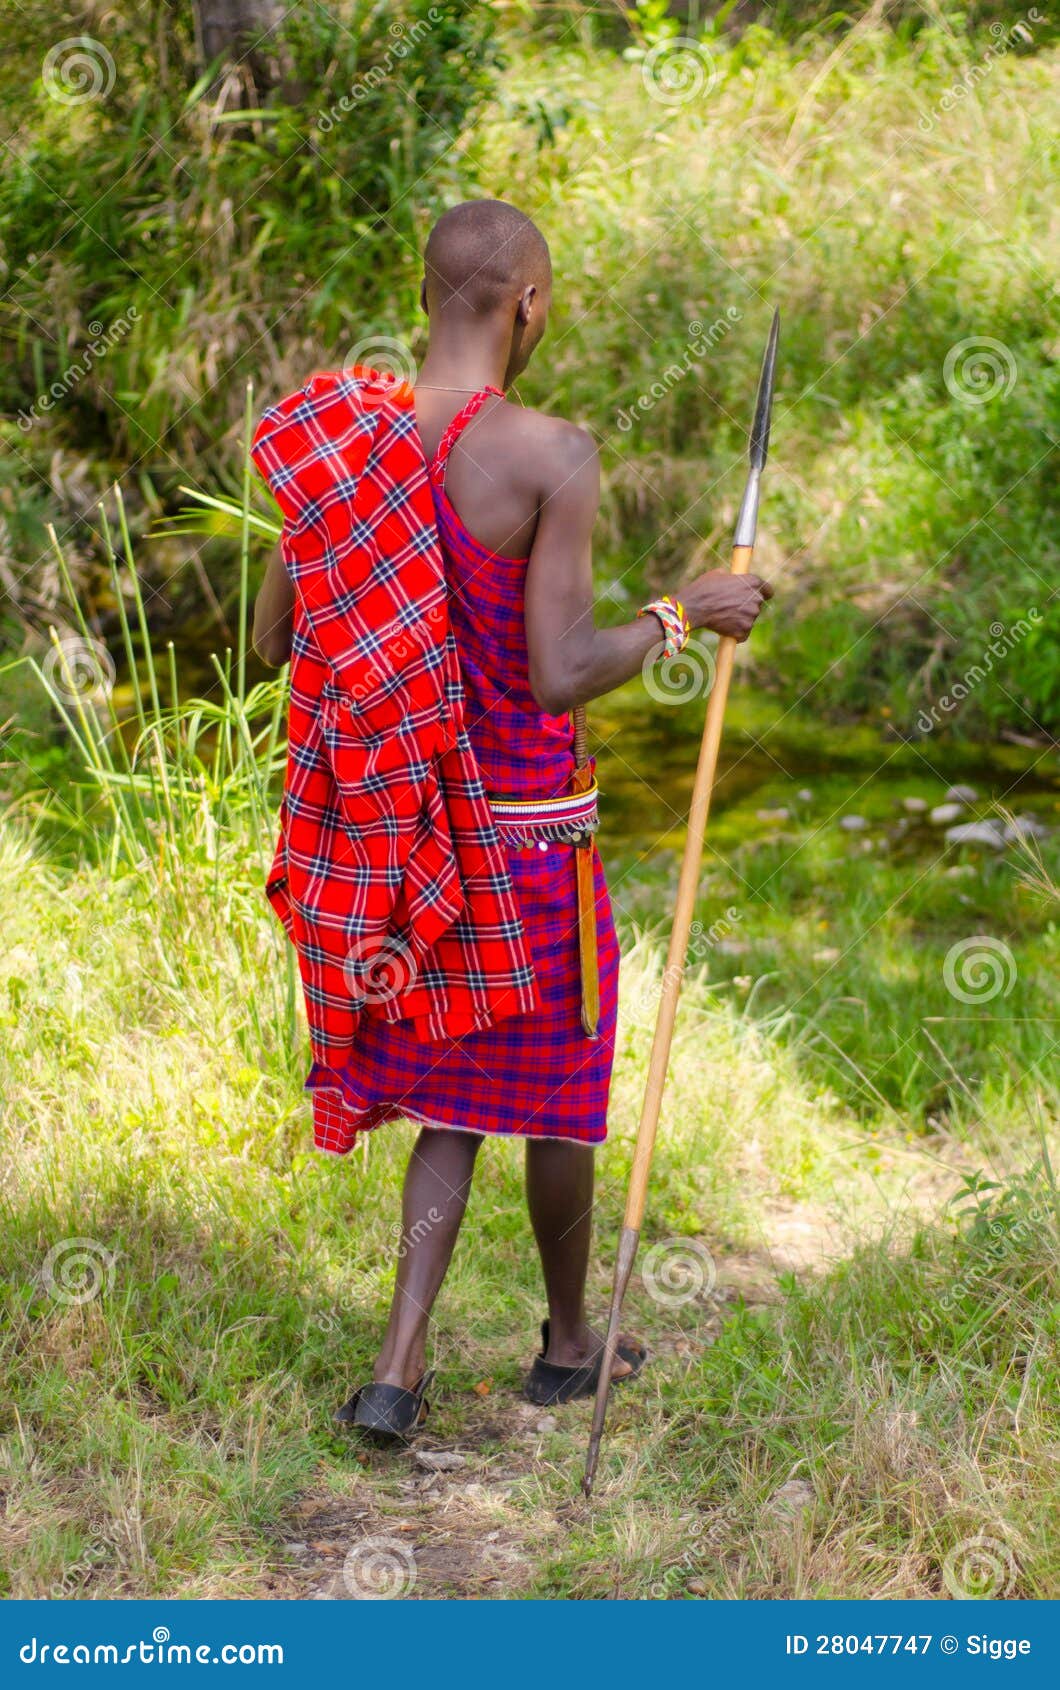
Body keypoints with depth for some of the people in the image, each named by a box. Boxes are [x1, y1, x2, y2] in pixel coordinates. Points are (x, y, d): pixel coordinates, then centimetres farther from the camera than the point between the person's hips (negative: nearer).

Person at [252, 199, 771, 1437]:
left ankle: (399, 1367, 5)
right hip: (525, 828, -5)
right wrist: (680, 616, -8)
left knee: (453, 1098, 17)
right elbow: (562, 677, -25)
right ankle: (569, 1343, 35)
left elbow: (274, 638, 2)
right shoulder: (551, 457, -20)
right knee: (557, 1085, 17)